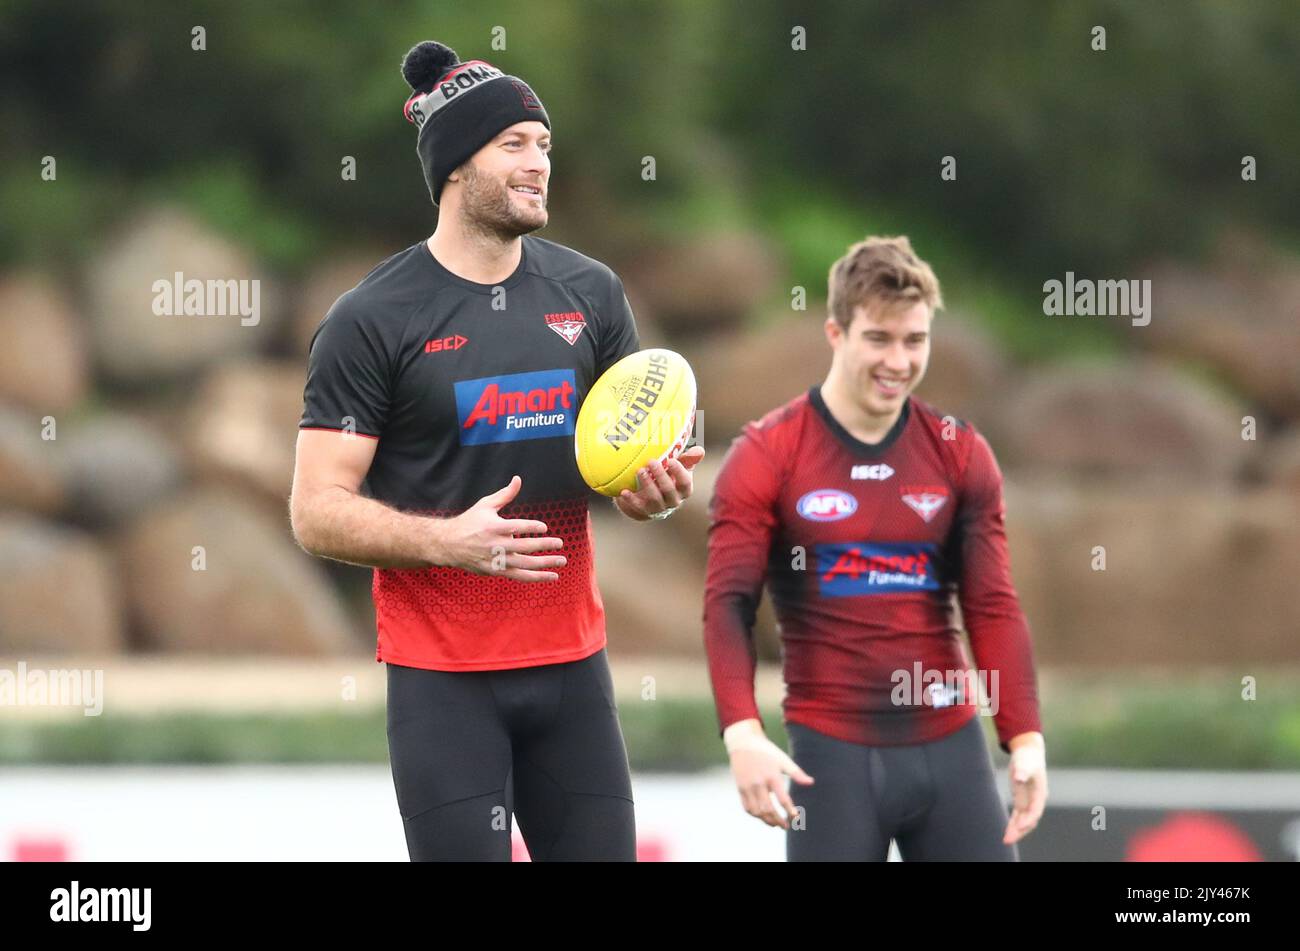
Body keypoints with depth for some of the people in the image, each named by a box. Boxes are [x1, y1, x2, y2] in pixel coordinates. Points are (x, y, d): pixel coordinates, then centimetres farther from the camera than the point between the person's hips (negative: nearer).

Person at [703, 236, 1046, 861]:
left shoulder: (960, 454, 7)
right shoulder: (766, 457, -2)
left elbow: (993, 607, 5)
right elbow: (729, 605, -8)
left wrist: (1025, 738, -7)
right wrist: (743, 733, -23)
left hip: (950, 745, 3)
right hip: (832, 753, -3)